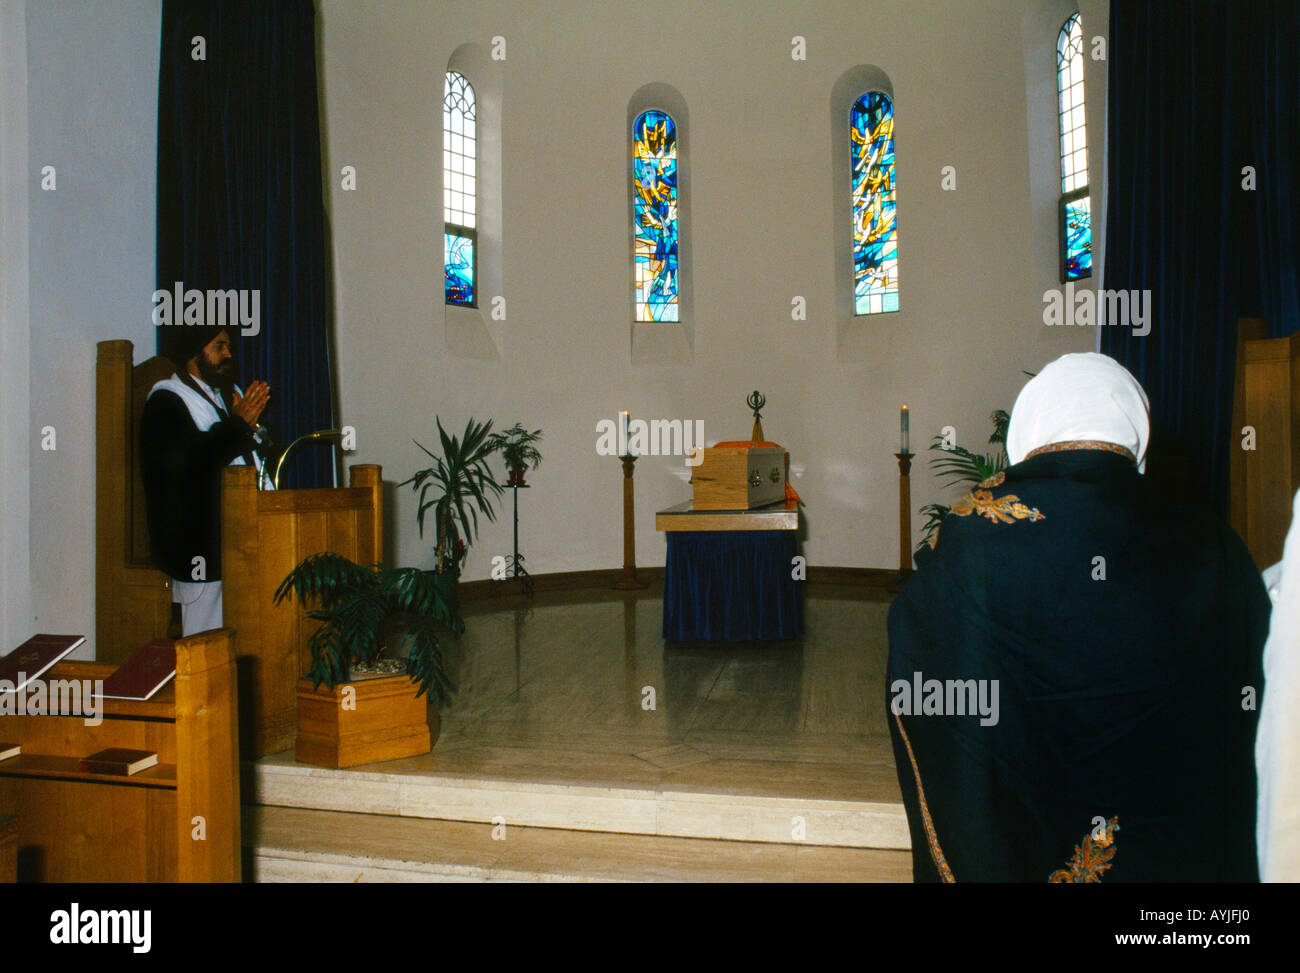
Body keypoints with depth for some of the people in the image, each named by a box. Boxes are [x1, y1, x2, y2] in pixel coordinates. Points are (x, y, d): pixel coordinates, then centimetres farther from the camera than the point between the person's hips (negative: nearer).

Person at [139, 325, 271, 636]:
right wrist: (239, 423, -15)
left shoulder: (226, 393, 18)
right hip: (197, 544, -7)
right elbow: (186, 460, -20)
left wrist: (251, 422, -2)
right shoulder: (166, 399, -4)